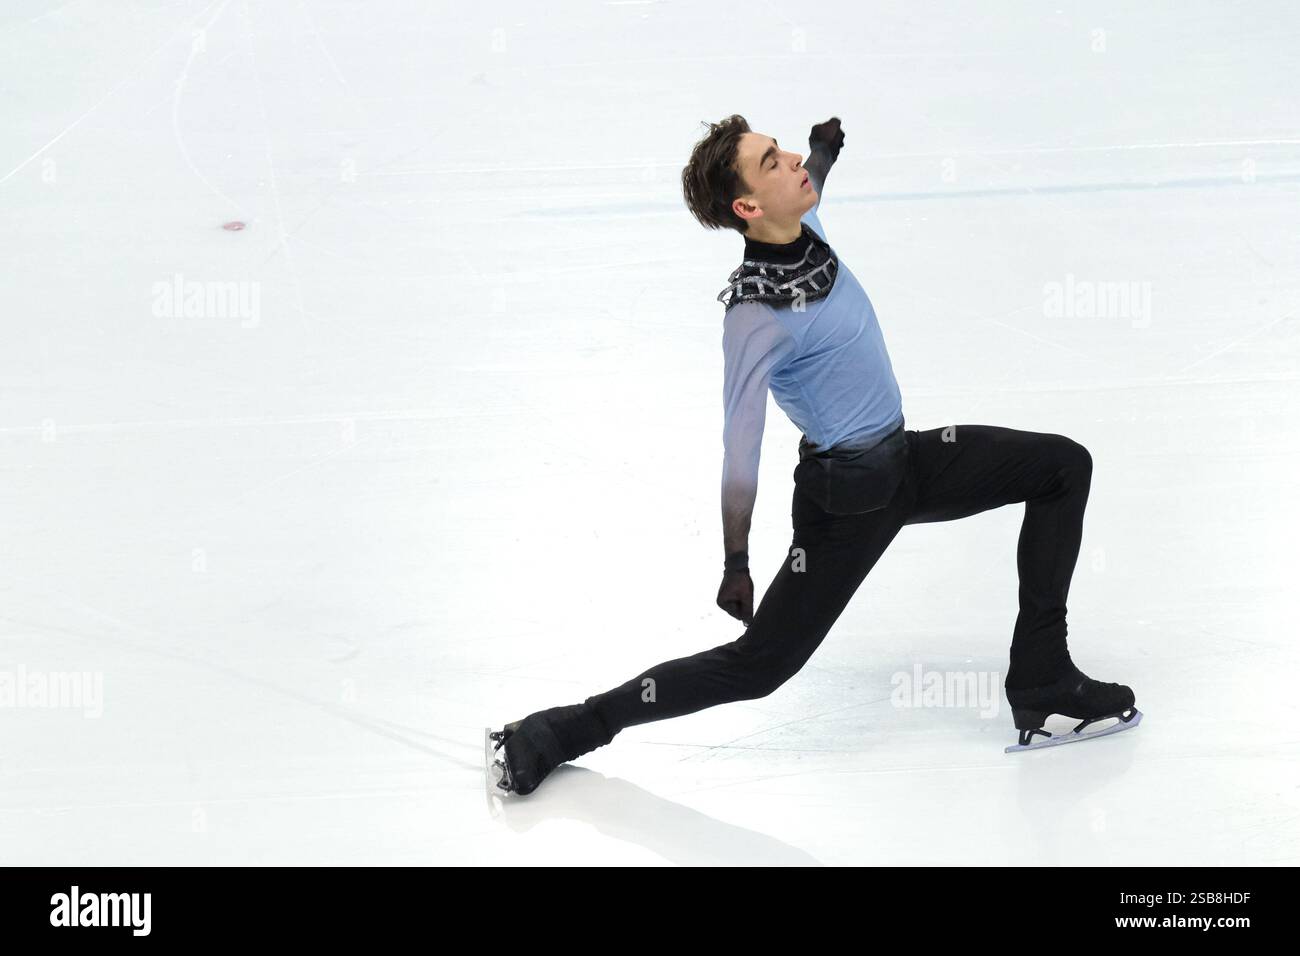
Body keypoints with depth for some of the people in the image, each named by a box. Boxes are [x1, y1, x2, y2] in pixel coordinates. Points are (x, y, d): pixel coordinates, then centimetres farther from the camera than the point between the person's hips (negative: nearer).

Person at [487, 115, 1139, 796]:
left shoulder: (803, 229, -3)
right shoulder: (756, 313, -29)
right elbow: (740, 445, -30)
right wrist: (735, 564, -29)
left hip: (905, 458, 9)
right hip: (848, 497, -9)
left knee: (1064, 465, 6)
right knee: (758, 666, -8)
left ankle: (1042, 686, 6)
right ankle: (555, 734, 1)